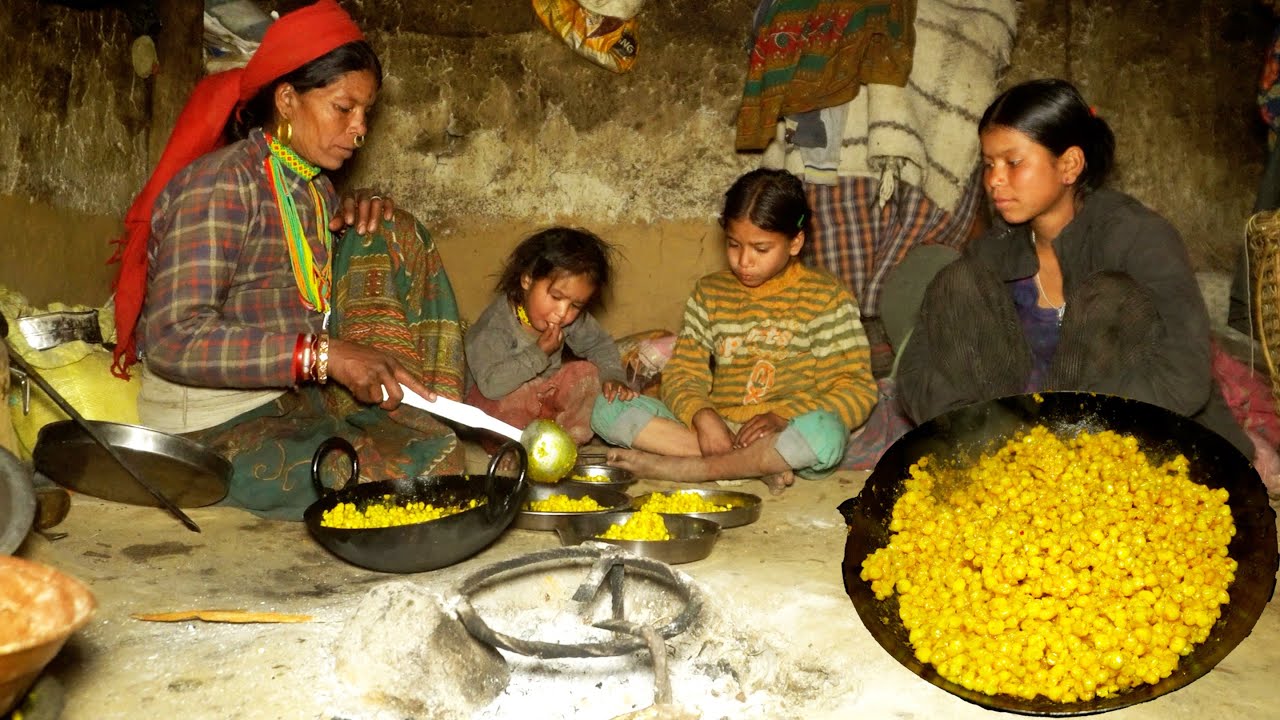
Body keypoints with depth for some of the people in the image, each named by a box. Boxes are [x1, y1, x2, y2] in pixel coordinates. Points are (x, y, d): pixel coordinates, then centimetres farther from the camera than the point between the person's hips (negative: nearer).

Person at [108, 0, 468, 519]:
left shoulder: (316, 189, 7)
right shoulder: (220, 183, -16)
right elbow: (173, 339, -25)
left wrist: (363, 212, 1)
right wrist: (324, 353, -33)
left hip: (300, 398, 8)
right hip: (219, 429, -8)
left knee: (390, 232, 0)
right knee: (430, 466, -27)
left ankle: (415, 409, -4)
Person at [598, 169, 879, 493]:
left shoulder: (826, 297, 2)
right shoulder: (710, 292, 12)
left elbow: (857, 389, -4)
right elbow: (682, 374, 6)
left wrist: (783, 417, -19)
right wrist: (702, 416, -17)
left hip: (785, 437, -3)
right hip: (715, 431, 3)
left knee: (824, 433, -39)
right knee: (608, 407, -16)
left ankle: (678, 467, -23)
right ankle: (758, 466, -23)